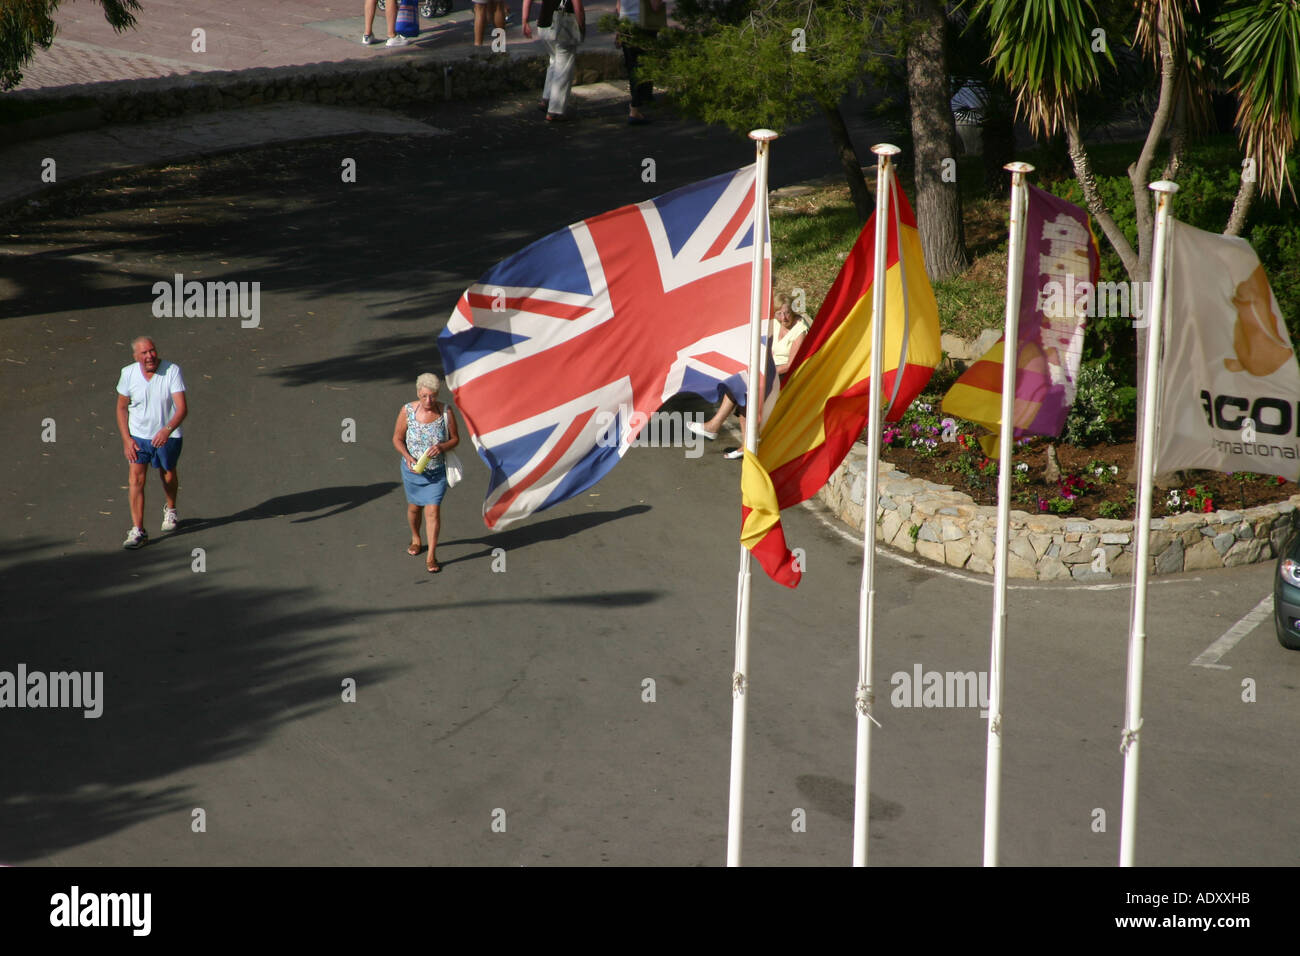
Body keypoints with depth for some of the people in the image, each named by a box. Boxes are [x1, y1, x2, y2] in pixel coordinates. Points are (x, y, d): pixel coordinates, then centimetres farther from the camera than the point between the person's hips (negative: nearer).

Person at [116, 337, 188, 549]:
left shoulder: (172, 371, -19)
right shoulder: (128, 374, -10)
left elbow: (182, 407, -24)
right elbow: (122, 407, 2)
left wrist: (167, 430, -40)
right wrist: (126, 439, -7)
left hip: (167, 436, -1)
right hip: (138, 436, 1)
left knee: (168, 476, 19)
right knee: (135, 480, -11)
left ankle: (170, 509, 49)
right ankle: (138, 530, -9)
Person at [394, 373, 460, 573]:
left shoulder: (446, 412, -14)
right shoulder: (407, 411, -15)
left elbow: (455, 439, -4)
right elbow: (397, 438, -5)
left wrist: (442, 447, -25)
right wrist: (407, 457, -22)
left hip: (437, 471, -1)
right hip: (413, 469, 1)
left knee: (432, 511, -6)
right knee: (414, 507, 19)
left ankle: (431, 556, 1)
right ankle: (415, 539, 48)